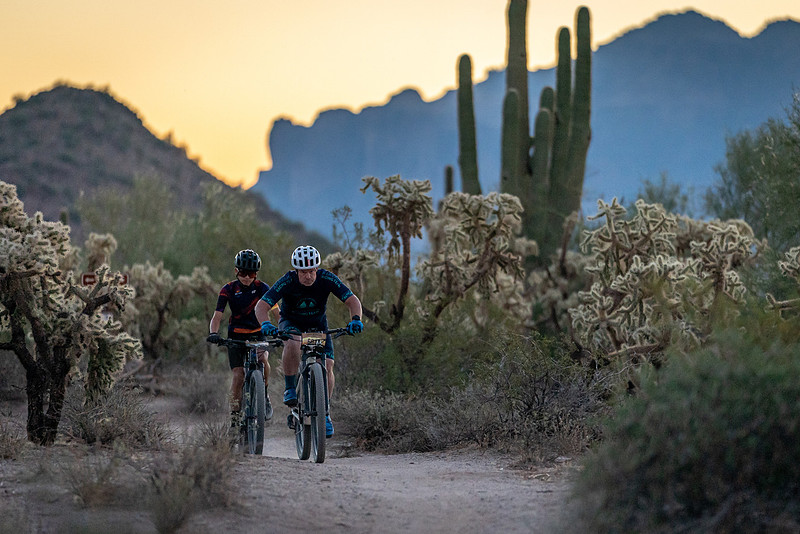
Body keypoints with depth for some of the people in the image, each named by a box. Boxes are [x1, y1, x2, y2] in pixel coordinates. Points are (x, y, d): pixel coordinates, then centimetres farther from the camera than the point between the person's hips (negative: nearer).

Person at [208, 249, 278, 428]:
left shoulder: (261, 288, -6)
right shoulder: (229, 290, -7)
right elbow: (217, 316, -12)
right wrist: (213, 333, -31)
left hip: (257, 334, 0)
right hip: (236, 336, 0)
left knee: (263, 360, -29)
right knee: (238, 375, -13)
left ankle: (265, 396, -5)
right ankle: (235, 415, -3)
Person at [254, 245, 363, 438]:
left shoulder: (327, 279, -24)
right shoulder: (287, 282, -28)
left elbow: (352, 300, -25)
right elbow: (261, 306, -31)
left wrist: (355, 319, -45)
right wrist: (265, 323, -52)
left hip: (317, 324, 2)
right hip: (291, 323, -2)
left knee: (327, 366, -16)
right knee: (292, 344, -37)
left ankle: (325, 413, 1)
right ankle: (290, 389, -19)